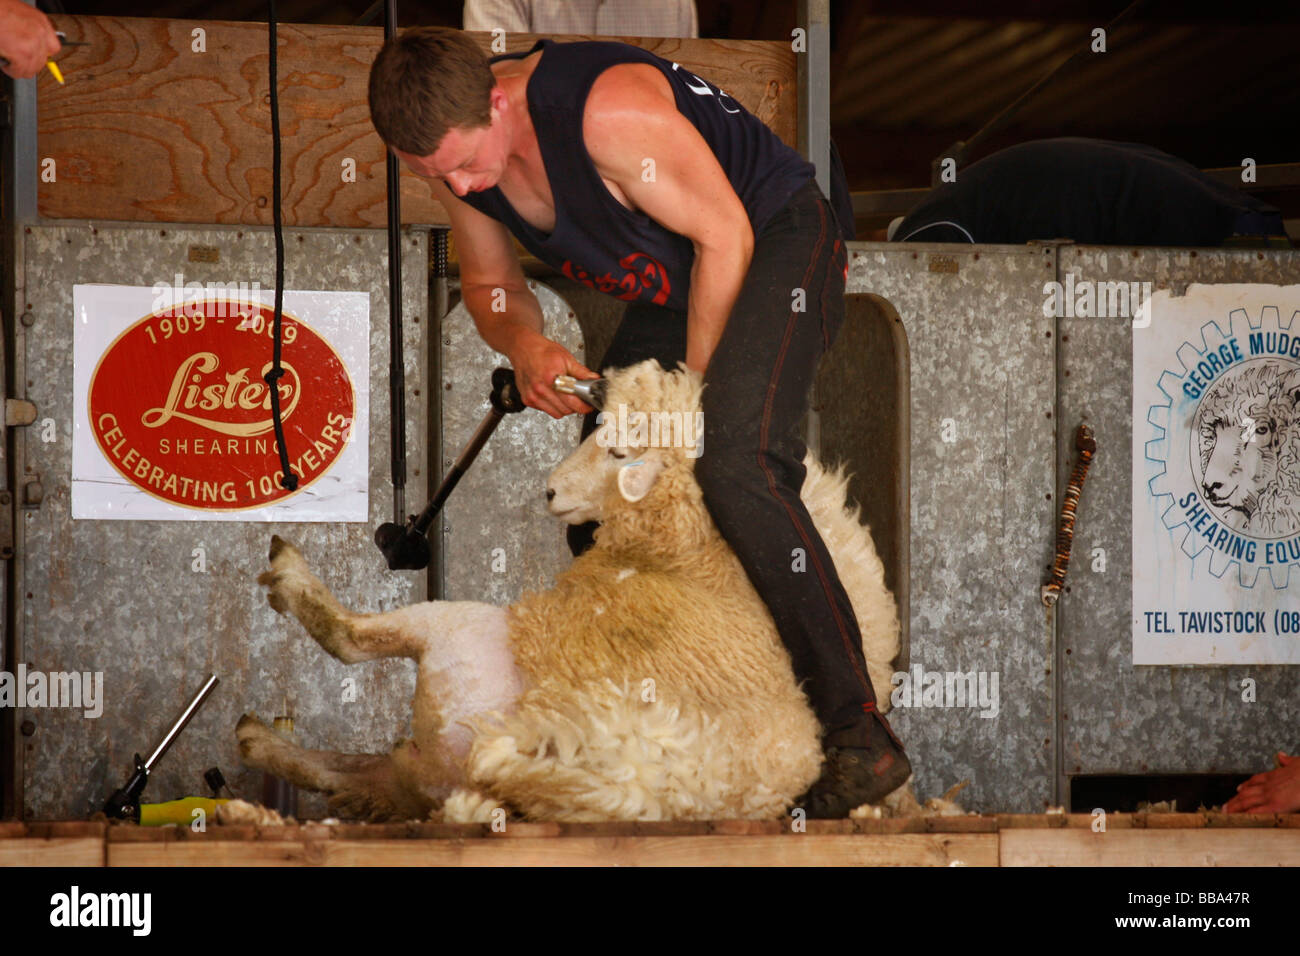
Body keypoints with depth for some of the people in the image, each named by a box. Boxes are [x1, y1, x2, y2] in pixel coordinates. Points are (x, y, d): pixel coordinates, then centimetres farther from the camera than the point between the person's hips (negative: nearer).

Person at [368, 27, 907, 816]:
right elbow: (490, 283, 9)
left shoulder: (608, 109, -33)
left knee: (738, 466, -30)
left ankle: (858, 729, -27)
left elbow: (724, 235, -23)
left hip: (775, 243, -9)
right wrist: (524, 345, -15)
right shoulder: (451, 145, -8)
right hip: (674, 284, 9)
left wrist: (693, 386, -16)